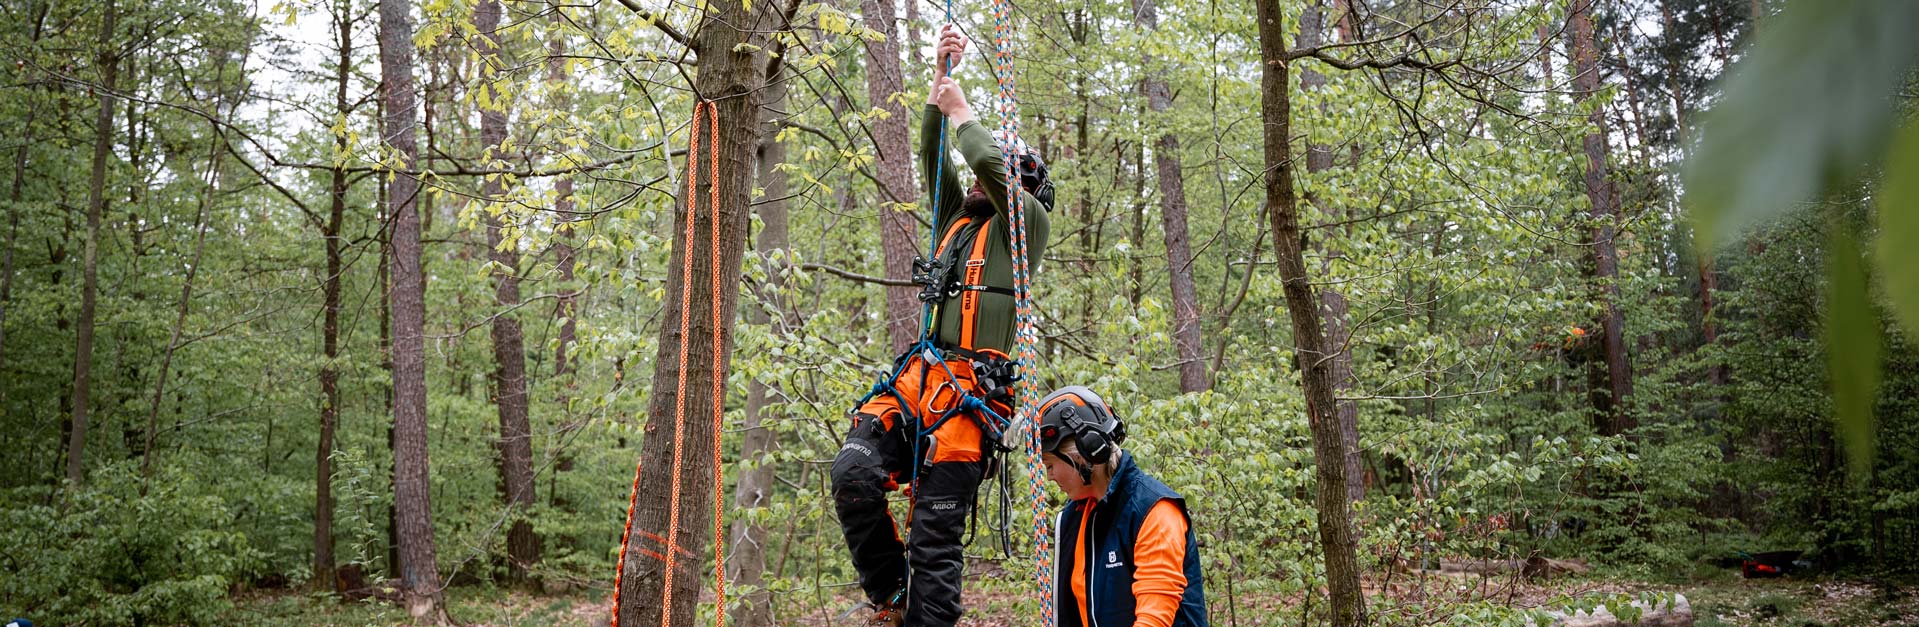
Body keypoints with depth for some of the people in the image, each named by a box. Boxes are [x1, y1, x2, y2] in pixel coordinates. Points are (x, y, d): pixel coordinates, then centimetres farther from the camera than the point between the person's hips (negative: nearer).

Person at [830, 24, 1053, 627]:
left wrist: (961, 110, 6)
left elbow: (990, 162, -9)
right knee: (853, 471, -18)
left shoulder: (1024, 223, 8)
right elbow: (932, 156, 23)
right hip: (920, 373, 6)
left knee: (936, 531, -9)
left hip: (970, 392, -6)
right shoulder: (958, 220, 27)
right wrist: (940, 77, 18)